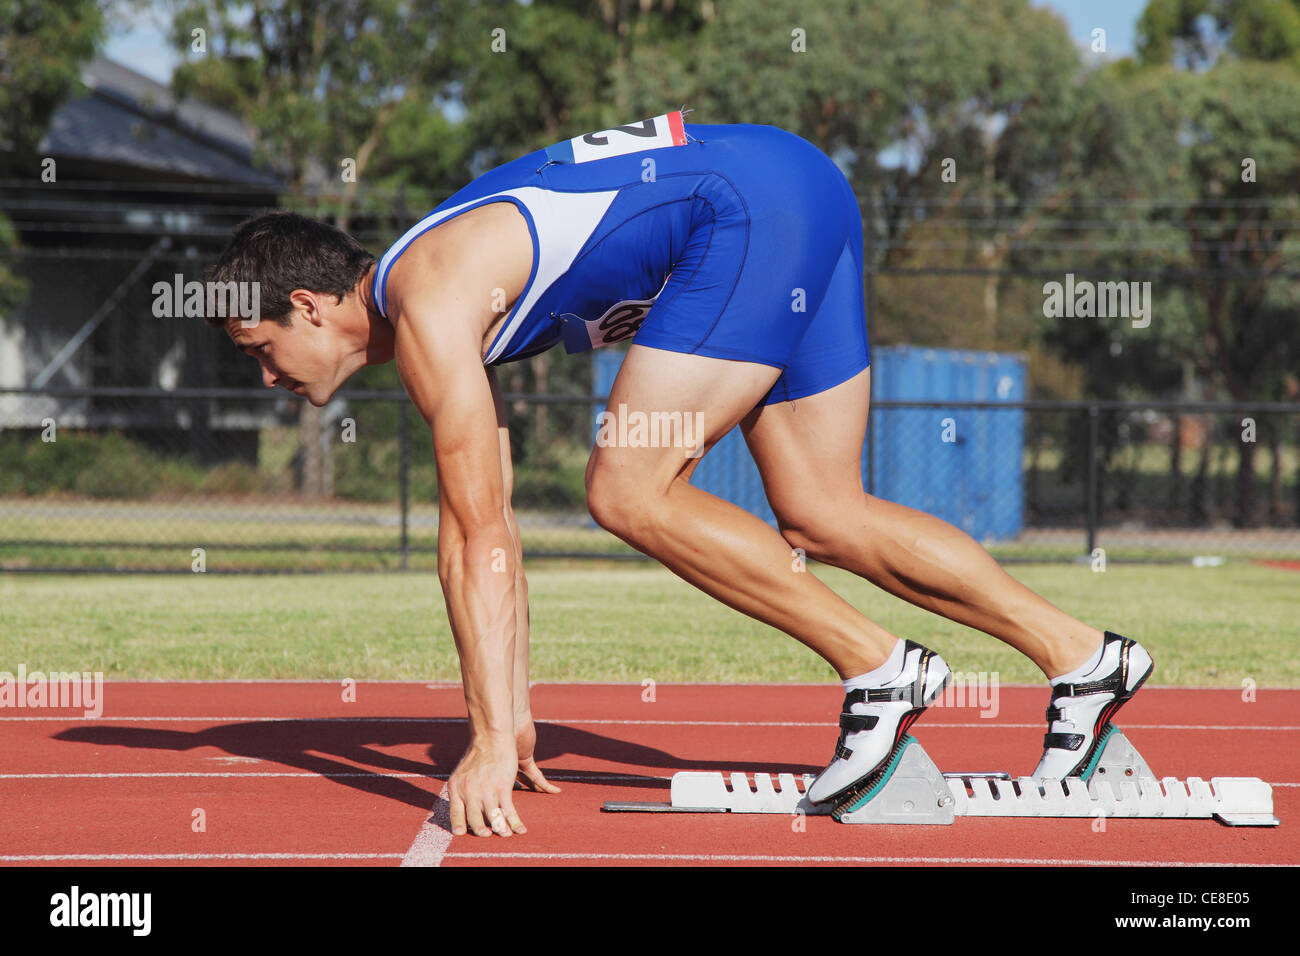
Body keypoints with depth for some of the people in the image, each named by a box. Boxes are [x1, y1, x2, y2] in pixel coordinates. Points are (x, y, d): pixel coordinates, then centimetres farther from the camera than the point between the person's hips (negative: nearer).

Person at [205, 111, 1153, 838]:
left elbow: (481, 540, -15)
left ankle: (880, 667, -8)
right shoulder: (452, 304, 17)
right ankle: (1083, 657, 12)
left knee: (630, 493, -11)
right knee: (819, 519, 10)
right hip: (805, 194, 10)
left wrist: (491, 741, -14)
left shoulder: (428, 311, -11)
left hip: (751, 204, -10)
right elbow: (482, 532, 22)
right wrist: (512, 716, 22)